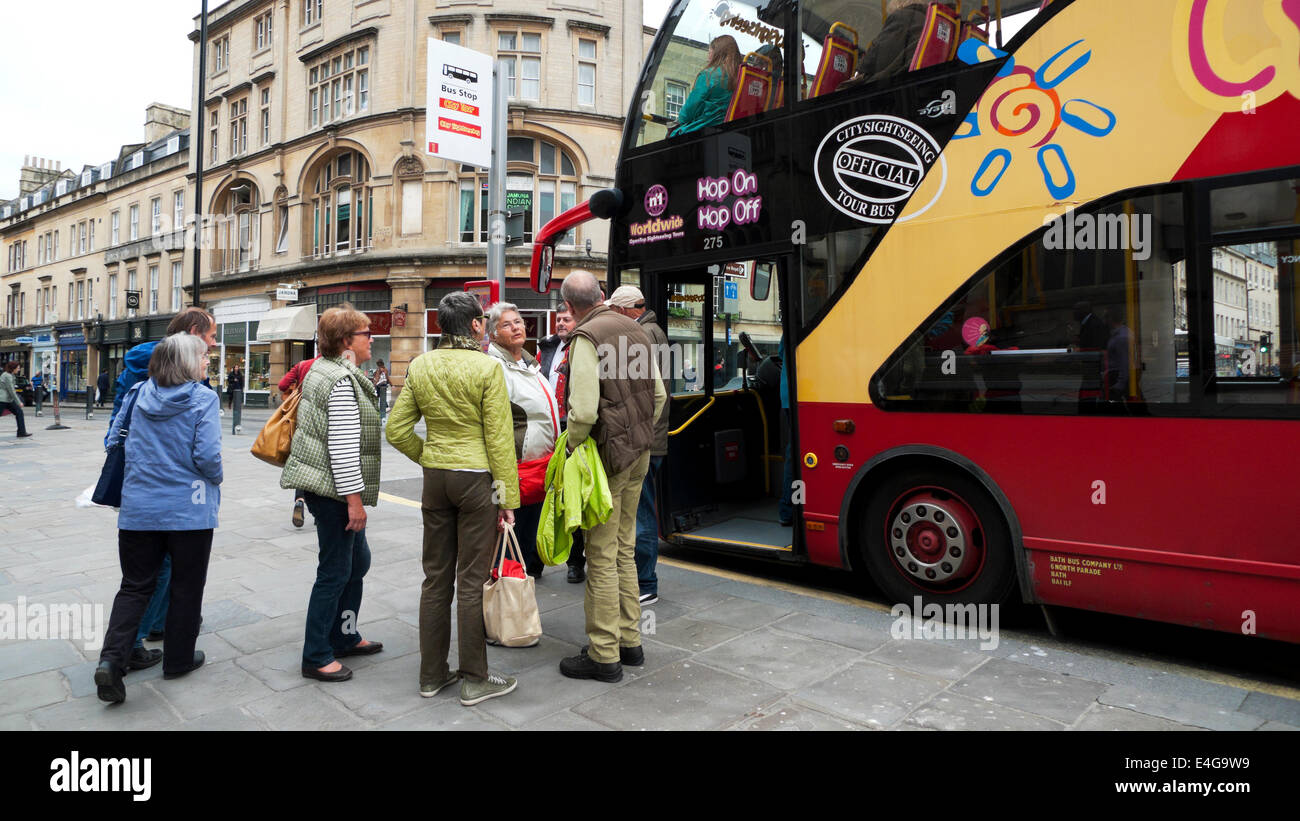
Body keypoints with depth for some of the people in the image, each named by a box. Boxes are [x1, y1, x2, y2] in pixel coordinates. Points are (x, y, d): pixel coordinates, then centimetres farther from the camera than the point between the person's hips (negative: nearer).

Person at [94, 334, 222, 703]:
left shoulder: (140, 395, 3)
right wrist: (215, 481, 2)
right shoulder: (202, 399, -12)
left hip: (139, 507, 4)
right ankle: (179, 659, 22)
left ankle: (112, 658, -2)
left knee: (135, 586, 13)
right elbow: (207, 455, -17)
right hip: (188, 509, -4)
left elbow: (115, 436, 15)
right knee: (185, 587, 11)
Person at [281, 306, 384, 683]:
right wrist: (355, 500, -21)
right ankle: (316, 657, 11)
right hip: (333, 488, -11)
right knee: (336, 571, -1)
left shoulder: (321, 370, 15)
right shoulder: (343, 380, -18)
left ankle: (344, 637, 32)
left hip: (319, 481, 11)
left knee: (358, 560, 19)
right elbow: (344, 446, -23)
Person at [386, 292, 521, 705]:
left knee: (436, 577, 14)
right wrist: (508, 498, -8)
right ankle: (474, 679, 15)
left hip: (435, 479, 5)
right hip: (477, 479, -5)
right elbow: (499, 438, -12)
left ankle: (432, 674, 25)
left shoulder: (420, 366, 4)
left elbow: (396, 430, 4)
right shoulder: (487, 367, -12)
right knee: (471, 580, 3)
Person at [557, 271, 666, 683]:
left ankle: (603, 656, 9)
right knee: (624, 549, 17)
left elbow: (584, 410, -23)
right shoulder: (636, 331, 11)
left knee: (602, 556, 0)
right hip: (639, 452, 8)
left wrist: (571, 448, -7)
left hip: (607, 455, -8)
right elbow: (659, 395, 14)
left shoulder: (587, 337, -14)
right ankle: (629, 640, 27)